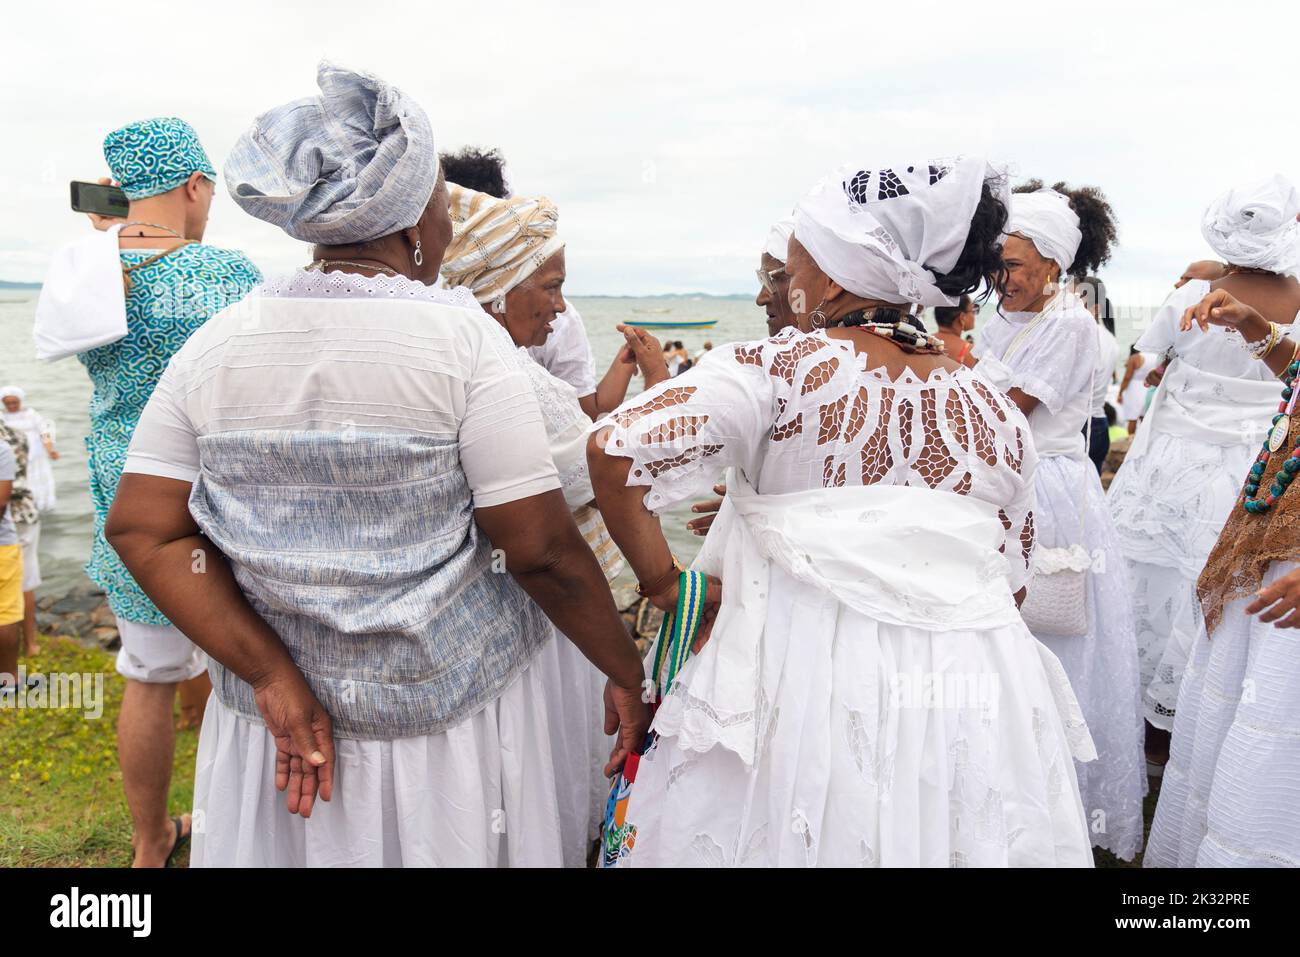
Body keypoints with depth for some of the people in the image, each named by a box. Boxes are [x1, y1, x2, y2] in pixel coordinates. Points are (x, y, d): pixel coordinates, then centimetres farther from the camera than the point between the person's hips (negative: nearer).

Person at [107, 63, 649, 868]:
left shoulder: (217, 343, -3)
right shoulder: (464, 340, -16)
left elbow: (142, 529, -5)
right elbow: (544, 549, -17)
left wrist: (274, 676, -7)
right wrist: (627, 672, -4)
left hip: (278, 713, 4)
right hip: (448, 709, -3)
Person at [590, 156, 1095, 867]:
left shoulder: (779, 370, -10)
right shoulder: (998, 415, 5)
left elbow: (613, 449, -19)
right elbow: (1007, 579, 12)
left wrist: (664, 584, -7)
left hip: (805, 680, -4)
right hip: (973, 694, 5)